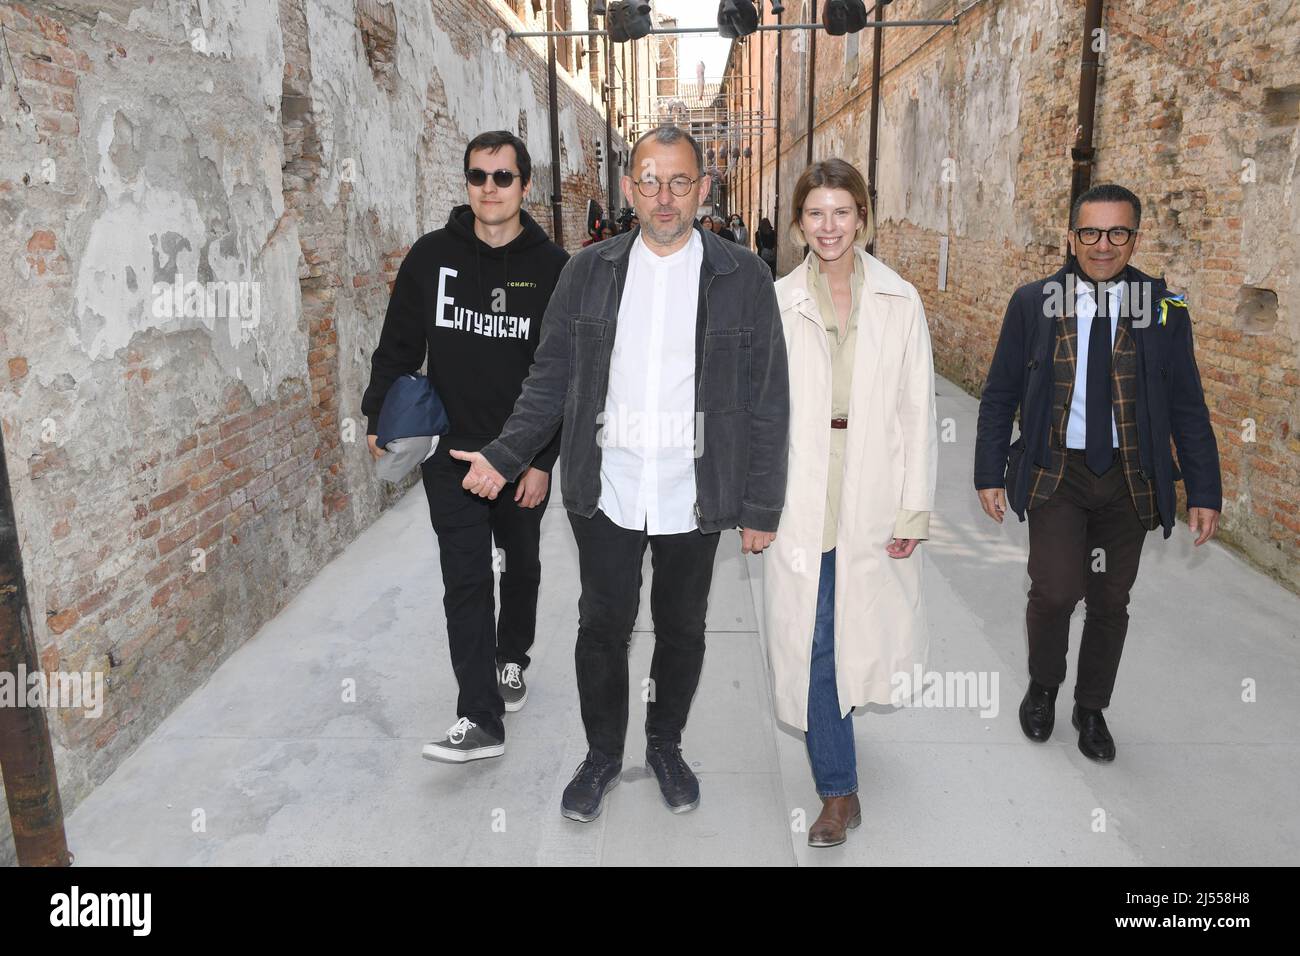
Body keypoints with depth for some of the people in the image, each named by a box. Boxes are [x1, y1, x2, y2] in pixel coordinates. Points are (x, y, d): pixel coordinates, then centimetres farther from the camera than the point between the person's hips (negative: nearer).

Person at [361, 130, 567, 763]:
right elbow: (398, 347, 7)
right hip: (451, 450, 0)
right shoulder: (432, 256, 1)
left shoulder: (552, 266, -5)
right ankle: (480, 719, -1)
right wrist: (381, 420, -2)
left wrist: (544, 459, -9)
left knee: (520, 567, 17)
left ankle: (511, 660, 42)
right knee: (466, 580, -5)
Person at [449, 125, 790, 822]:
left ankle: (665, 745, 40)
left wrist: (762, 507, -4)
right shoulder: (588, 272, 2)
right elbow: (550, 380, 7)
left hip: (694, 499, -1)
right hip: (605, 495, 1)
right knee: (602, 628, 12)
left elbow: (767, 400, -2)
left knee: (682, 630, 15)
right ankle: (603, 754, 35)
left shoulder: (742, 276, -3)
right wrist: (504, 455, -2)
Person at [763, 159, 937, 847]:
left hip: (873, 493, 1)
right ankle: (838, 791, 15)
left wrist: (915, 506, -3)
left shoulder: (899, 301, 2)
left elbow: (917, 409, 1)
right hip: (802, 497, -1)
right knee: (811, 641, 1)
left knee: (861, 626, 15)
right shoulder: (776, 302, 1)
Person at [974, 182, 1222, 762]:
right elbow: (999, 396, 3)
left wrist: (1205, 492, 1)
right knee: (1056, 590, -15)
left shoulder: (1164, 310, 1)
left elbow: (1188, 408, 4)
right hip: (1056, 471, -1)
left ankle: (1091, 710, 34)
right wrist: (990, 473, -1)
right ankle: (1043, 686, 17)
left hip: (1130, 480, 2)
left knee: (1109, 604, 11)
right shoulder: (1033, 303, -1)